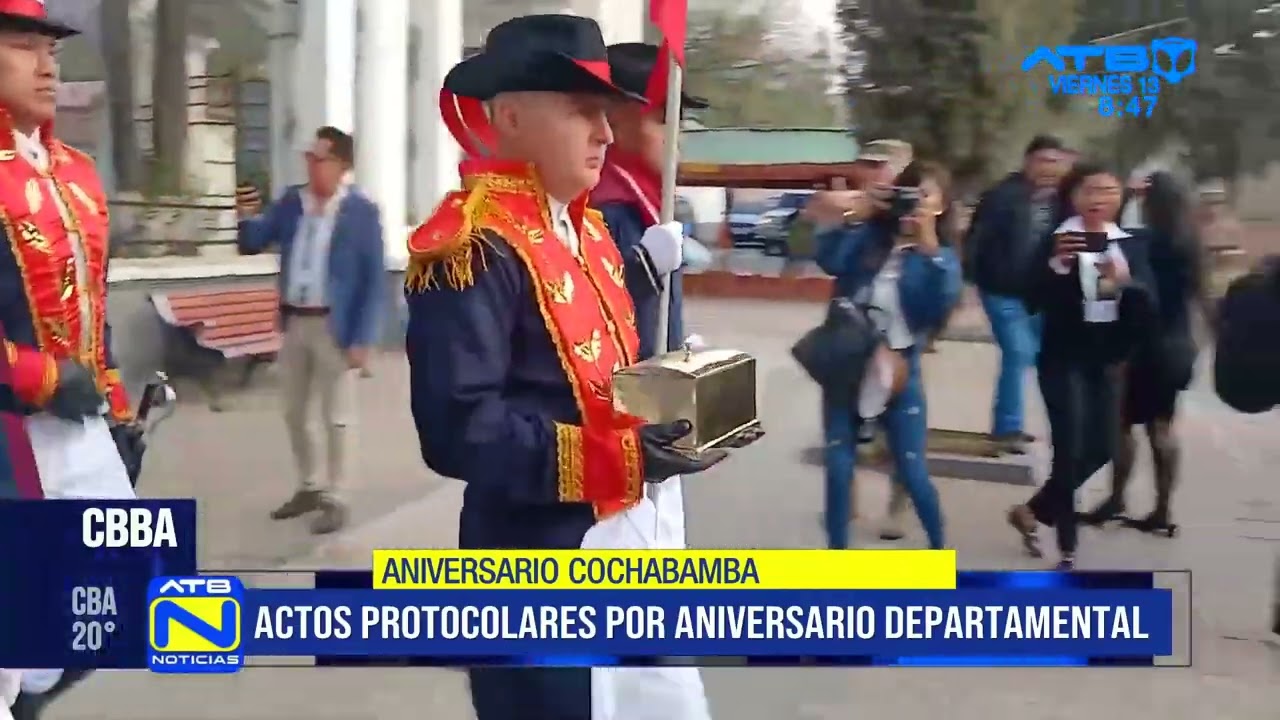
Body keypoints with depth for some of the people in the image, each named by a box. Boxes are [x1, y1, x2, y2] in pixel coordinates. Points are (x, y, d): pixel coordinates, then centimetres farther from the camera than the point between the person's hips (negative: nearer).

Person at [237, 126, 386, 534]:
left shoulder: (361, 212, -10)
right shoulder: (291, 202, 5)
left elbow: (374, 278, -11)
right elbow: (253, 245, 10)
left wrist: (362, 339, -16)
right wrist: (248, 220, -14)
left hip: (334, 326, -6)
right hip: (294, 322, 6)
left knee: (336, 418, 2)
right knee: (294, 413, 15)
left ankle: (335, 499, 13)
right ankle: (308, 488, 31)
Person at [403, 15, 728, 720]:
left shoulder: (587, 225, 11)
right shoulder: (471, 246, -20)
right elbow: (456, 430, -27)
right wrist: (622, 457, -30)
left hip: (624, 528, 9)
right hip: (537, 554, -9)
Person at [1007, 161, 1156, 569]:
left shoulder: (1130, 245, 6)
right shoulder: (1056, 242, -5)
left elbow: (1148, 305, -5)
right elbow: (1033, 302, -14)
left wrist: (1124, 283, -24)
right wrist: (1057, 265, -27)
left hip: (1107, 362, 5)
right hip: (1063, 361, -5)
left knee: (1101, 450, 8)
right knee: (1069, 450, -8)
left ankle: (1033, 511, 28)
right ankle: (1067, 549, 5)